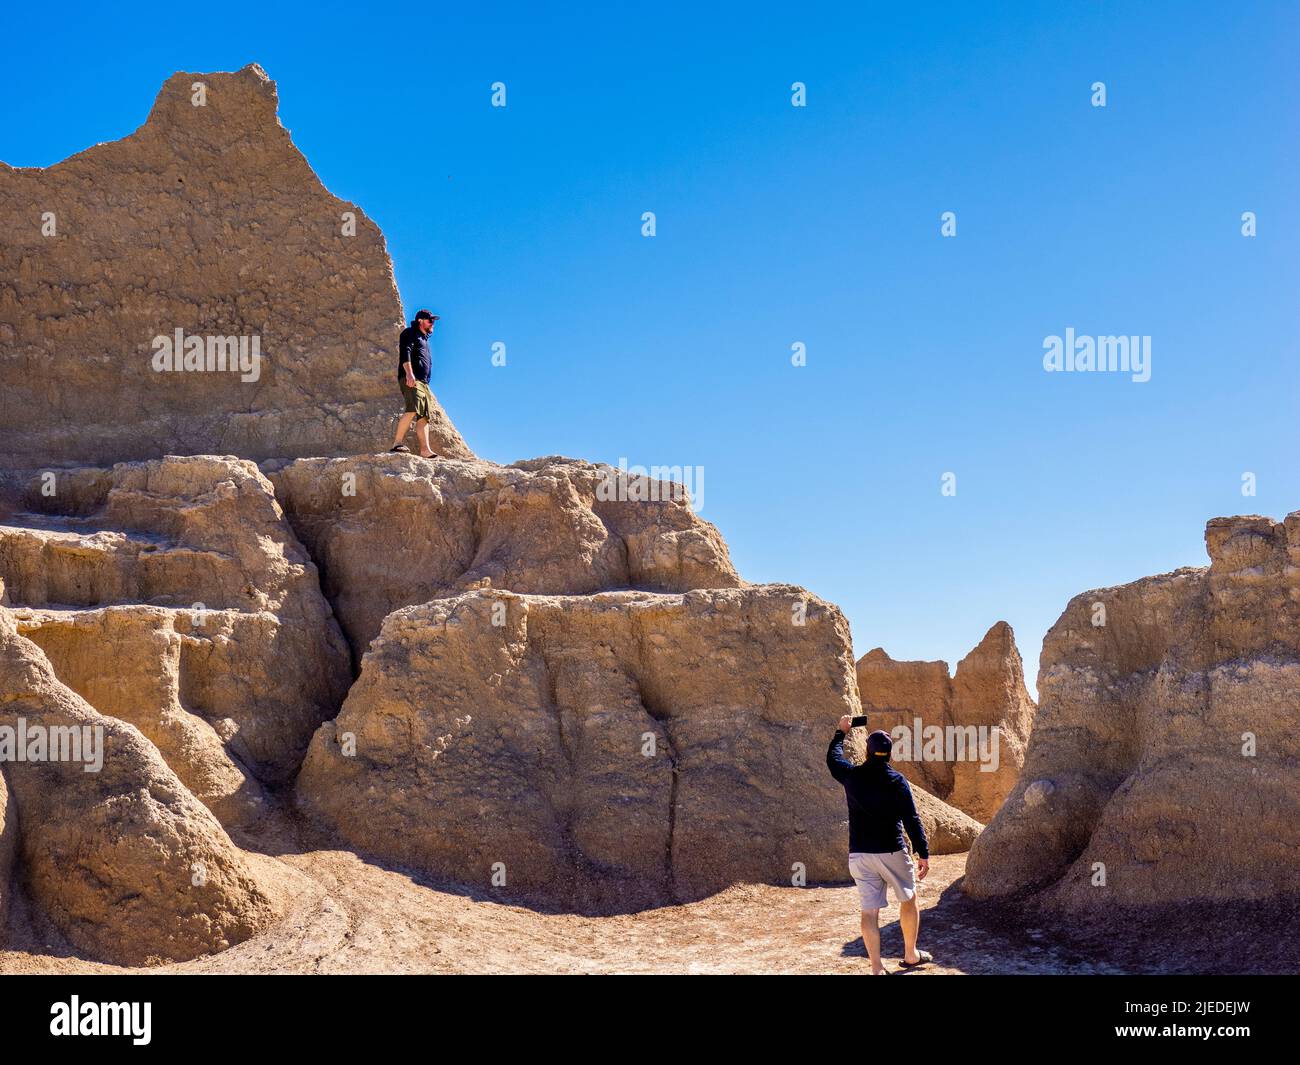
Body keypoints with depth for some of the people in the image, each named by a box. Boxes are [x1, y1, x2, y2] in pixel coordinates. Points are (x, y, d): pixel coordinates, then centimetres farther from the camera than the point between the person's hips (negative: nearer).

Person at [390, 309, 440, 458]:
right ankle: (397, 443, -29)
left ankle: (425, 450, -8)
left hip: (423, 382, 9)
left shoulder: (424, 339, 32)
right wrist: (409, 372, -27)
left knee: (424, 416, -1)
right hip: (410, 379, -9)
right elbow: (405, 352, -12)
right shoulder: (410, 333, 5)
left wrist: (427, 389, 29)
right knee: (413, 409, -27)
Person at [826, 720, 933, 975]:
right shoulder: (897, 781, -7)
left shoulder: (852, 775, 0)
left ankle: (877, 968, -1)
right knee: (908, 900, 19)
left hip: (859, 854, 2)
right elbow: (912, 819, -10)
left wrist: (842, 732, 36)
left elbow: (832, 757, 21)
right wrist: (923, 853, -7)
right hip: (892, 852, -2)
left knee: (869, 910, 2)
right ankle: (910, 954, 29)